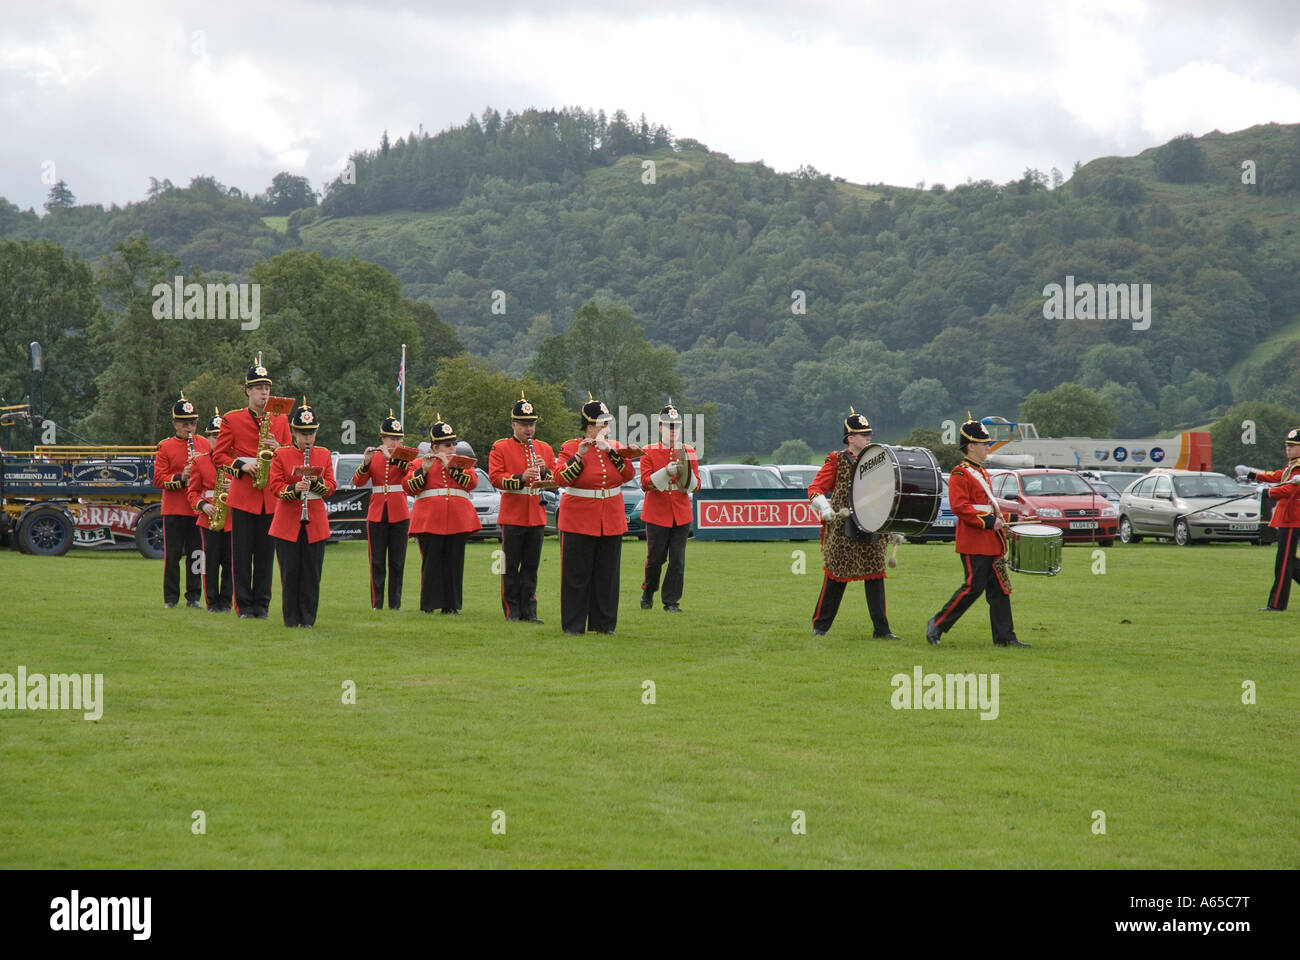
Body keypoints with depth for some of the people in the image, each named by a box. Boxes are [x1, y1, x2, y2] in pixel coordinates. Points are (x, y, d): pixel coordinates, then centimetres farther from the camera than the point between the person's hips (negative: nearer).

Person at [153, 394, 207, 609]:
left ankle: (193, 596, 11)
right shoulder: (165, 447, 2)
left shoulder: (204, 444, 10)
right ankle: (171, 597, 9)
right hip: (174, 509, -2)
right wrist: (180, 478, -18)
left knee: (195, 555, 4)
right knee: (173, 555, 1)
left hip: (197, 508, 2)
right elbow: (159, 479, -2)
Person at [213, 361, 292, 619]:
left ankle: (262, 605, 10)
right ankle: (244, 606, 6)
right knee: (242, 553, 0)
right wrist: (241, 465, -14)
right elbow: (219, 455, 2)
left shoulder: (280, 420, 9)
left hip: (271, 497, 2)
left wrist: (278, 448, -9)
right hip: (243, 496, -2)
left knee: (266, 553, 4)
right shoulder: (232, 420, 1)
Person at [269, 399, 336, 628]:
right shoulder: (281, 455, 2)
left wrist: (316, 482, -15)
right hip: (288, 521, -2)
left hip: (315, 522, 2)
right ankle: (291, 617, 7)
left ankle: (308, 617, 7)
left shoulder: (324, 455, 9)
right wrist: (294, 489, -21)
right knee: (290, 572, 0)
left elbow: (331, 487, 5)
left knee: (312, 573, 1)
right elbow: (275, 485, -3)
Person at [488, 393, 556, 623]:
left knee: (531, 567, 6)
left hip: (537, 516, 3)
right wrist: (521, 478, -23)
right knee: (511, 566, 1)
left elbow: (556, 481, 9)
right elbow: (495, 478, -10)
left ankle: (528, 611, 10)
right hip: (512, 515, -3)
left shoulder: (545, 449, 11)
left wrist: (545, 471, -12)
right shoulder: (500, 448, 0)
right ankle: (512, 611, 8)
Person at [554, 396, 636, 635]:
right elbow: (561, 478, -15)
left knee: (607, 574, 7)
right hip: (579, 521, -4)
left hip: (611, 521, 4)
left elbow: (629, 474, -3)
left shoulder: (615, 448, 9)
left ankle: (603, 623, 15)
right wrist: (579, 455, -24)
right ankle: (573, 625, 6)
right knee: (577, 574, -1)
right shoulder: (570, 448, -3)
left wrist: (611, 451, -14)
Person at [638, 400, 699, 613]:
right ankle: (648, 592, 26)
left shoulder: (689, 453, 7)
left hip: (681, 515, 2)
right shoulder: (649, 452, -1)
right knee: (655, 557, 1)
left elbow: (695, 486, 5)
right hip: (656, 514, -2)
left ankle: (671, 601, 6)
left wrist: (687, 474, -16)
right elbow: (645, 483, -8)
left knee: (677, 559, -1)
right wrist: (666, 472, -21)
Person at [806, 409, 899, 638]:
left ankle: (881, 629, 2)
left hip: (873, 531, 4)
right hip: (843, 531, -4)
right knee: (836, 577, 2)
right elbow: (815, 488, -6)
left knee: (875, 576, -1)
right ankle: (820, 625, 16)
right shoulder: (836, 461, -1)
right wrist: (825, 508, -25)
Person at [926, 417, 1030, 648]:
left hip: (990, 542, 9)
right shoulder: (960, 473, -11)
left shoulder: (982, 472, 18)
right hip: (974, 543, -9)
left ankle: (1005, 637, 8)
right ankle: (937, 624, 1)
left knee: (999, 589, 6)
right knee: (973, 587, -10)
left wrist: (1000, 521, 11)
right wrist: (988, 521, -22)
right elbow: (959, 506, -21)